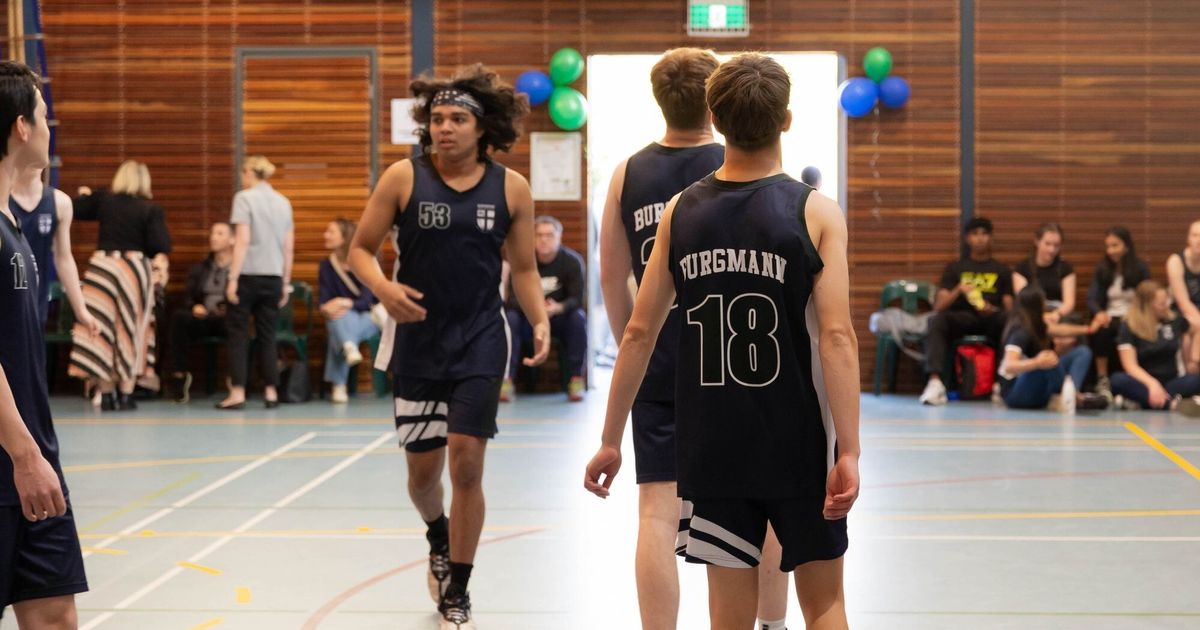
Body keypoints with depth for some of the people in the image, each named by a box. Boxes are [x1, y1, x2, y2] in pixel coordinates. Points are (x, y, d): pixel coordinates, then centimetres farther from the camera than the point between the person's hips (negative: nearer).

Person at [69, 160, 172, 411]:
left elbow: (74, 210, 8)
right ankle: (126, 394, 6)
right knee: (130, 333, 7)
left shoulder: (103, 200, 3)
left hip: (103, 266, 1)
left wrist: (84, 195, 27)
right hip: (135, 269, -1)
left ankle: (106, 395, 1)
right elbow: (161, 246, -12)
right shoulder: (151, 210, -4)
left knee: (102, 331, 3)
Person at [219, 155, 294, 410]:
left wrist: (233, 278, -10)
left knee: (238, 334, 2)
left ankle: (238, 392, -2)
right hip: (274, 276, 4)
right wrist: (286, 283, 16)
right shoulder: (283, 202, 10)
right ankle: (271, 392, 7)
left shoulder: (245, 198, -5)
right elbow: (289, 247, 10)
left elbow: (242, 240, -12)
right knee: (267, 335, 10)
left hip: (248, 274, -4)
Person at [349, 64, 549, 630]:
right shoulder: (403, 178, -5)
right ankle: (439, 537, 45)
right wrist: (384, 288, -21)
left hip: (480, 339, 0)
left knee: (466, 462, -8)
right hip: (417, 338, 1)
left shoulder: (511, 188, -2)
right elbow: (360, 248, -1)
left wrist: (540, 322, -9)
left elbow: (523, 268, 7)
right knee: (422, 467, 8)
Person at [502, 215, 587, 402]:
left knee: (578, 317, -31)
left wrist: (558, 307, -41)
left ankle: (577, 379, -22)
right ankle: (508, 379, -28)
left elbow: (577, 299, -18)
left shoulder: (572, 260, -12)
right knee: (510, 318, -30)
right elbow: (512, 298, -17)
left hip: (561, 318, 0)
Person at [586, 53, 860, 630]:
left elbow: (638, 333, 2)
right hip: (799, 447, -2)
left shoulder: (681, 212, 1)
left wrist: (611, 440, 9)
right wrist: (849, 452, -15)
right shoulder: (816, 212, -8)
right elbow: (836, 337, -15)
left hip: (710, 447, 2)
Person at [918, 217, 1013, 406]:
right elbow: (938, 306, 7)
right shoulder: (955, 268, 17)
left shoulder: (1002, 270, 18)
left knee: (1007, 320, -35)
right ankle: (935, 382, -46)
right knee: (938, 321, -33)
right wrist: (958, 290, -12)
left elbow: (1010, 308, 9)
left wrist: (992, 310, -14)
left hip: (991, 318, 0)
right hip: (961, 318, 0)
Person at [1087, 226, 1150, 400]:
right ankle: (1102, 380, -26)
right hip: (1109, 316, 2)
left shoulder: (1141, 269, 5)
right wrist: (1099, 313, -25)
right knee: (1099, 330, -34)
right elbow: (1092, 298, -2)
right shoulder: (1101, 269, 10)